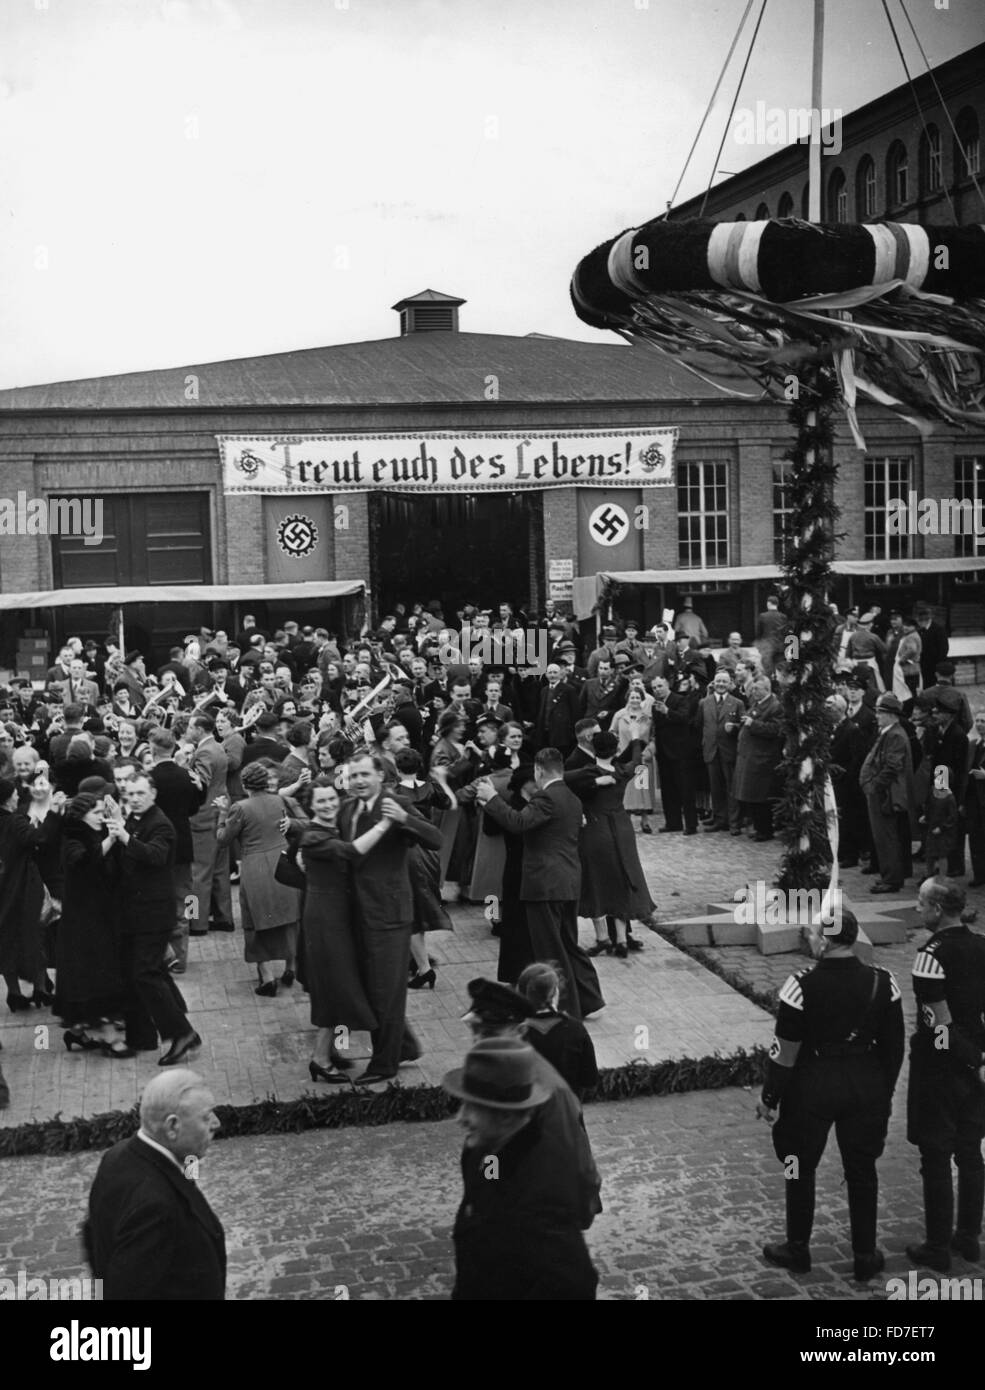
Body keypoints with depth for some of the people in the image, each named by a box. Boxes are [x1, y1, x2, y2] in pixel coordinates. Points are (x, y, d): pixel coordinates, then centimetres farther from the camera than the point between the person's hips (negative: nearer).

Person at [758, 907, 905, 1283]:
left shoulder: (802, 986, -20)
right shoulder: (882, 983, -8)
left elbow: (785, 1052, -14)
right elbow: (894, 1047, 1)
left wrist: (770, 1098, -3)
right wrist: (885, 1093, 15)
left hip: (812, 1089, -3)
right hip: (867, 1089, 3)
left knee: (801, 1170, 15)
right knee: (862, 1171, 17)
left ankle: (798, 1250, 28)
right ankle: (865, 1257, 25)